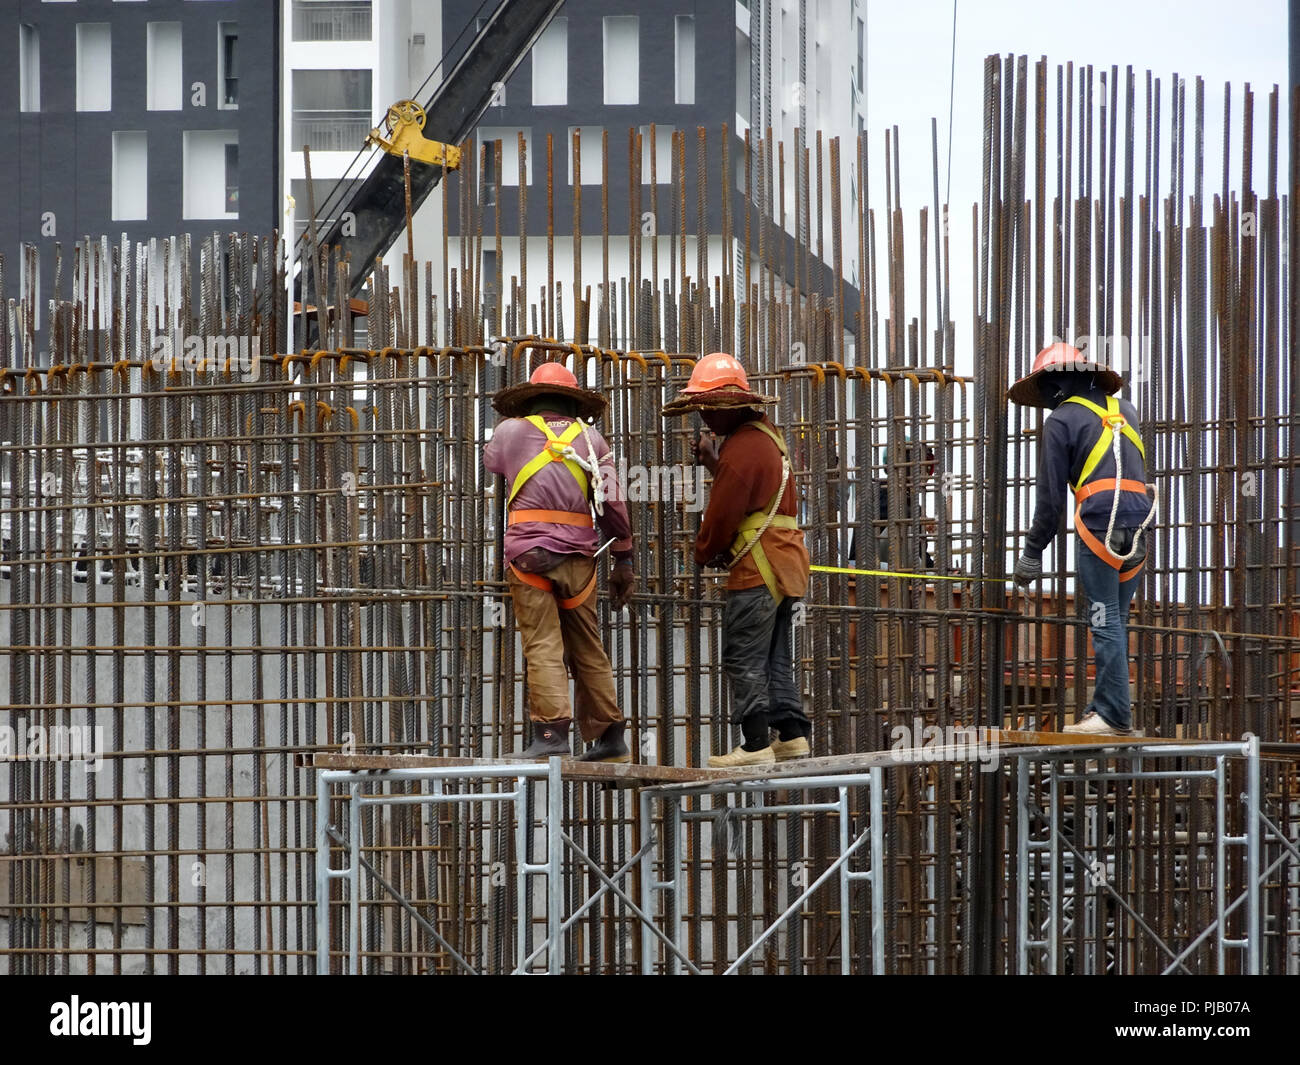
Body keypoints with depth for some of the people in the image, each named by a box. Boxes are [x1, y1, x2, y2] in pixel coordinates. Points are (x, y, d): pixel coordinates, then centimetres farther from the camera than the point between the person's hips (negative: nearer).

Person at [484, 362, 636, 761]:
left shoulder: (512, 430, 8)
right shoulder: (590, 438, 12)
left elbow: (491, 460, 30)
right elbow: (613, 502, 7)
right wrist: (624, 559, 11)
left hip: (530, 551, -3)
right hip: (579, 555, 3)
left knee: (543, 646, -6)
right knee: (588, 649, 10)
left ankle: (551, 732, -16)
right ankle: (608, 736, 11)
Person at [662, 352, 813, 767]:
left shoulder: (741, 449, -16)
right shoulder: (767, 436, 16)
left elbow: (722, 515, -14)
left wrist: (704, 553, 3)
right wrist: (712, 462, 14)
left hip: (756, 568, -10)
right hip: (785, 561, 10)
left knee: (744, 659, -7)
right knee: (774, 657, 14)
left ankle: (756, 744, -9)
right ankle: (792, 734, 13)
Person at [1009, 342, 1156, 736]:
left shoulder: (1062, 420, 2)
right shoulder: (1124, 410, 20)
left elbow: (1050, 494, 1)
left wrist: (1032, 554, 6)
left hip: (1099, 523, -6)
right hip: (1138, 525, 6)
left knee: (1106, 621, -6)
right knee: (1114, 621, 10)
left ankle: (1114, 714, -9)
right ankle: (1105, 706, 9)